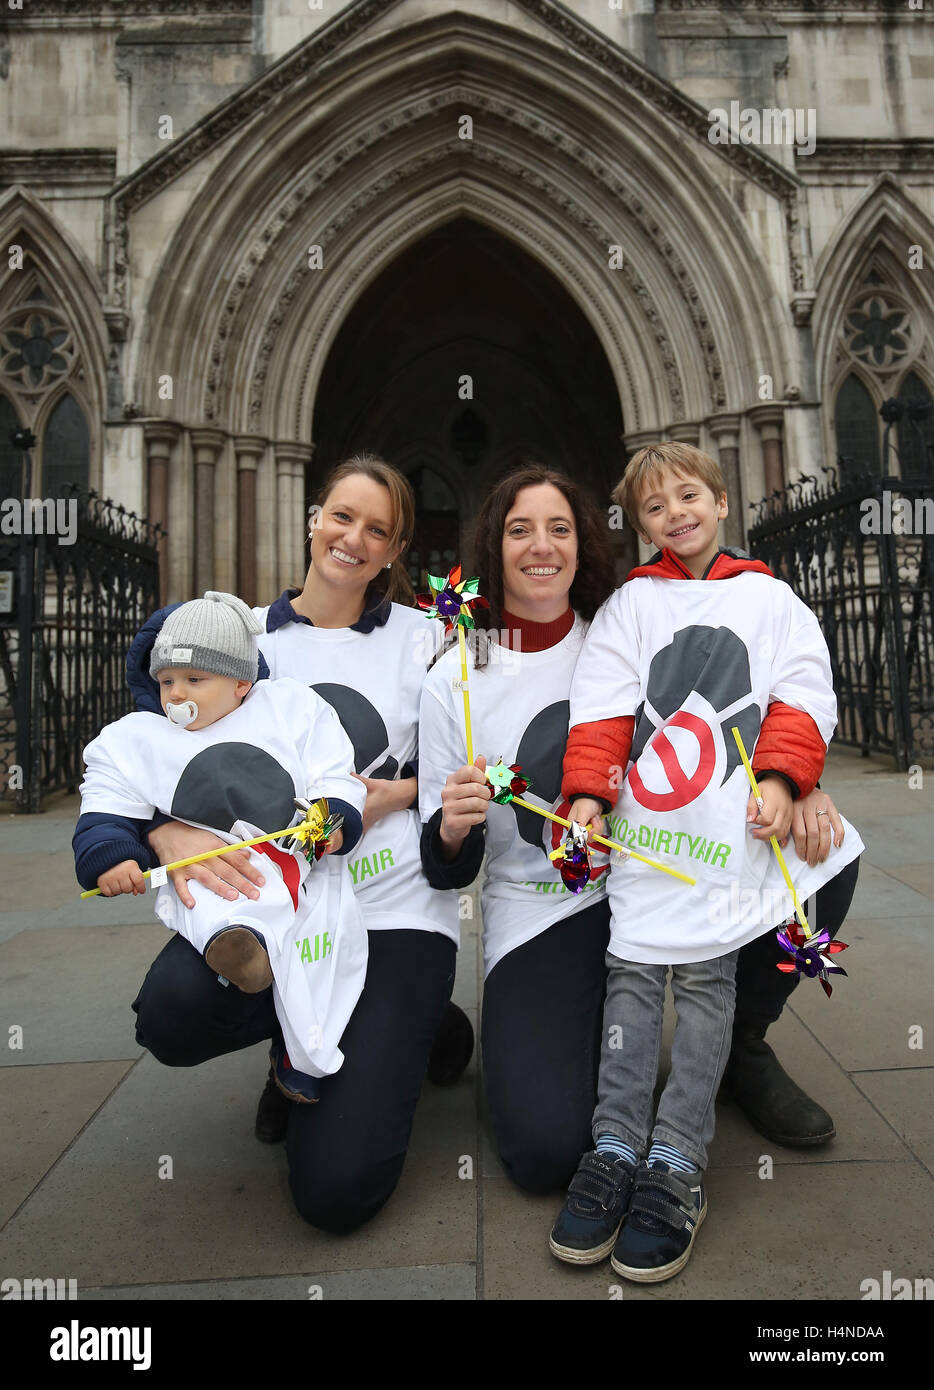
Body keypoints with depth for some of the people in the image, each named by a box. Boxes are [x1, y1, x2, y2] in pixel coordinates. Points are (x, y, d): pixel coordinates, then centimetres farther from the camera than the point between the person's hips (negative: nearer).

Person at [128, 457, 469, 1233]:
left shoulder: (419, 636, 5)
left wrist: (390, 796, -14)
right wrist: (174, 834, -24)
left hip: (394, 905, -2)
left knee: (336, 1189, -12)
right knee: (173, 1012, -31)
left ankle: (420, 1030, 20)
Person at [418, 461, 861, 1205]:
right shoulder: (455, 681, -4)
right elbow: (447, 871, -2)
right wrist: (452, 828, -25)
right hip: (537, 917, -3)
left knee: (822, 855, -19)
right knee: (546, 1150, -22)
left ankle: (740, 1042, 7)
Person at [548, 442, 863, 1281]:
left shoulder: (768, 598, 12)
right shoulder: (631, 604, 13)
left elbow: (803, 694, 4)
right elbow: (602, 706, 4)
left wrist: (780, 780, -10)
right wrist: (587, 792, -7)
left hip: (731, 824, -1)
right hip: (642, 818, 2)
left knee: (704, 978, -2)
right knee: (631, 971, 2)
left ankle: (677, 1166, 6)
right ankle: (617, 1149, 10)